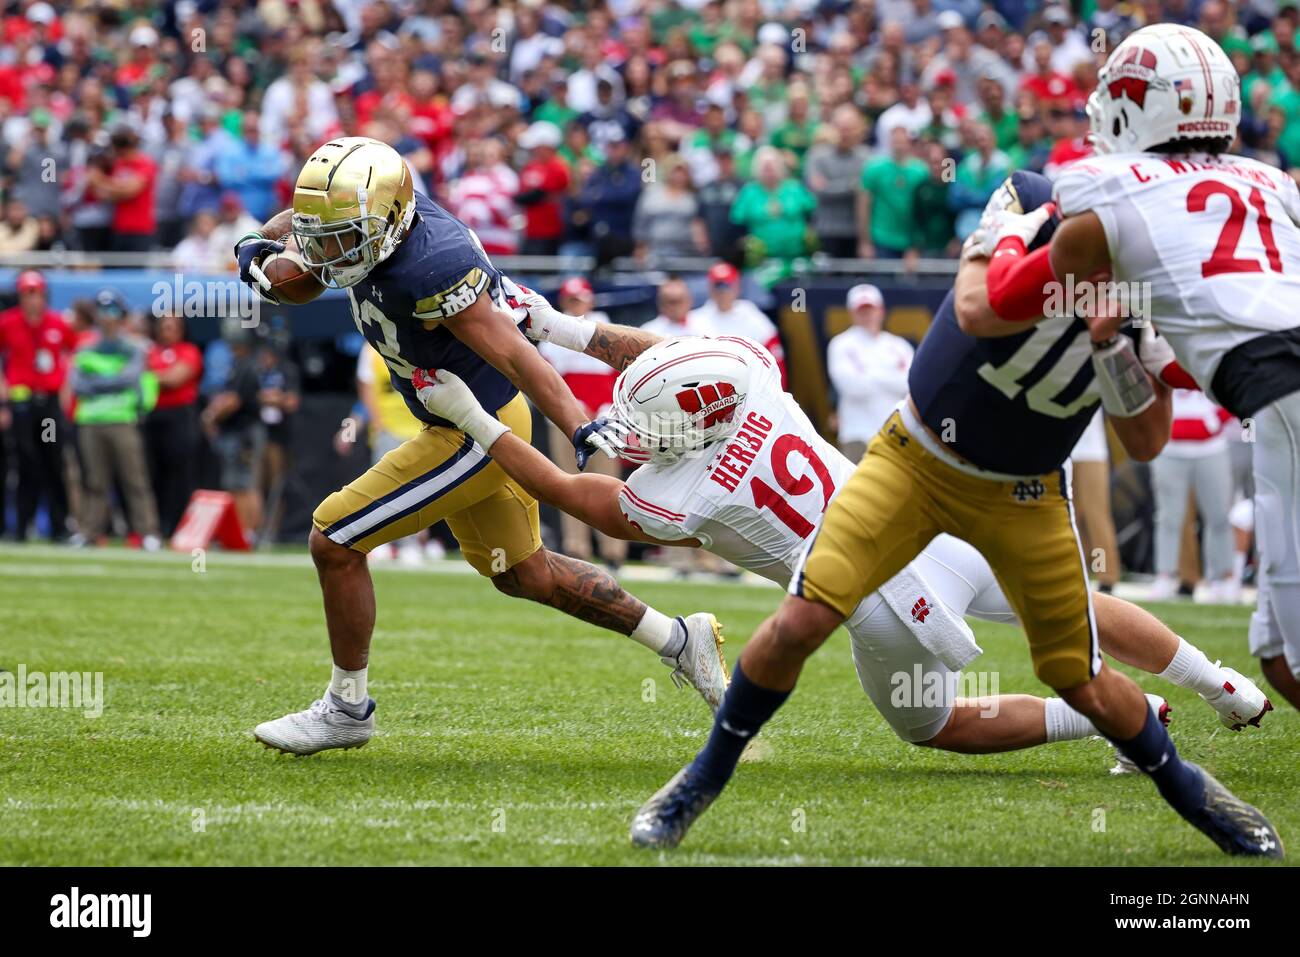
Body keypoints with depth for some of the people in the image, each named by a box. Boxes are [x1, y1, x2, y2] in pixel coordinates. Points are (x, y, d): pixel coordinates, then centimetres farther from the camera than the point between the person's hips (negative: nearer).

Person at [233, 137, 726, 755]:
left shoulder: (430, 268, -32)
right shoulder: (371, 222, -7)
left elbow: (517, 356, -31)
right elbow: (296, 222, 15)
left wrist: (586, 434, -36)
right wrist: (257, 247, -6)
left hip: (476, 435, -10)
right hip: (477, 422, 10)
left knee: (334, 541, -6)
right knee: (520, 573, 24)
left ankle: (346, 708, 9)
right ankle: (679, 641, 32)